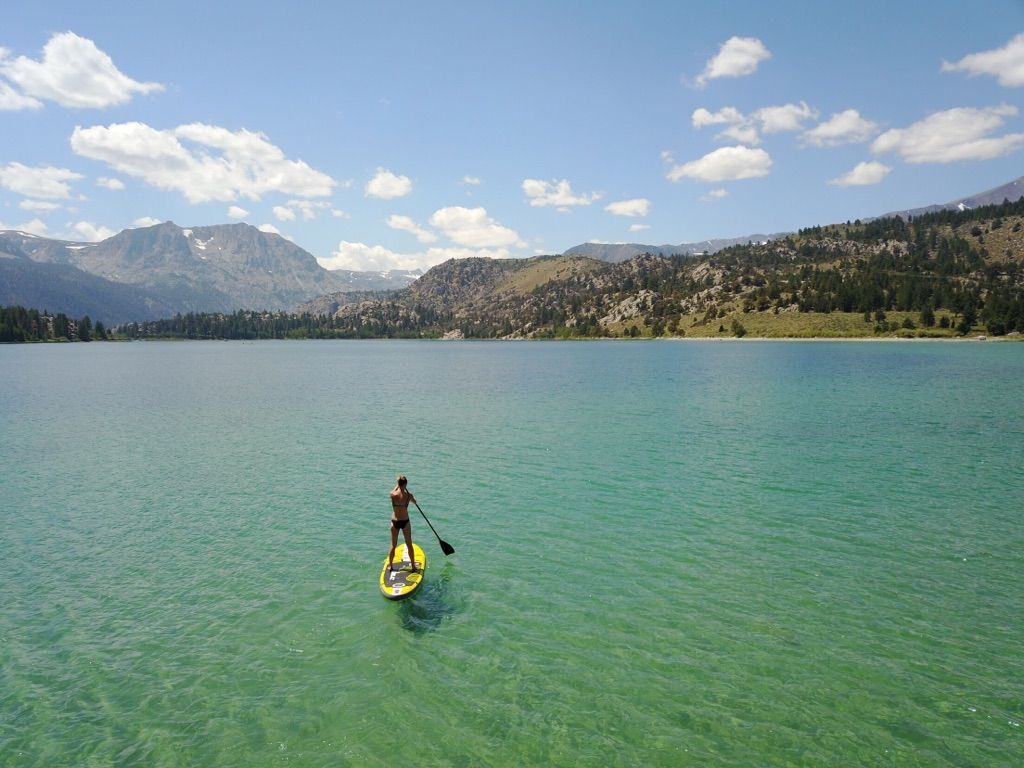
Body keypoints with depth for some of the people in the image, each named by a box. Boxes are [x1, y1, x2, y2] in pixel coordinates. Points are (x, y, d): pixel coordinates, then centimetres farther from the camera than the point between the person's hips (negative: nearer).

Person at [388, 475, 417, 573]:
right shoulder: (408, 495, -15)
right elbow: (414, 502, 8)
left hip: (395, 522, 1)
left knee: (393, 546, 16)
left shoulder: (392, 494, -13)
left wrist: (398, 485, 29)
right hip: (405, 522, -1)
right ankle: (413, 566, 19)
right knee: (409, 545, 12)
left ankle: (390, 566, 26)